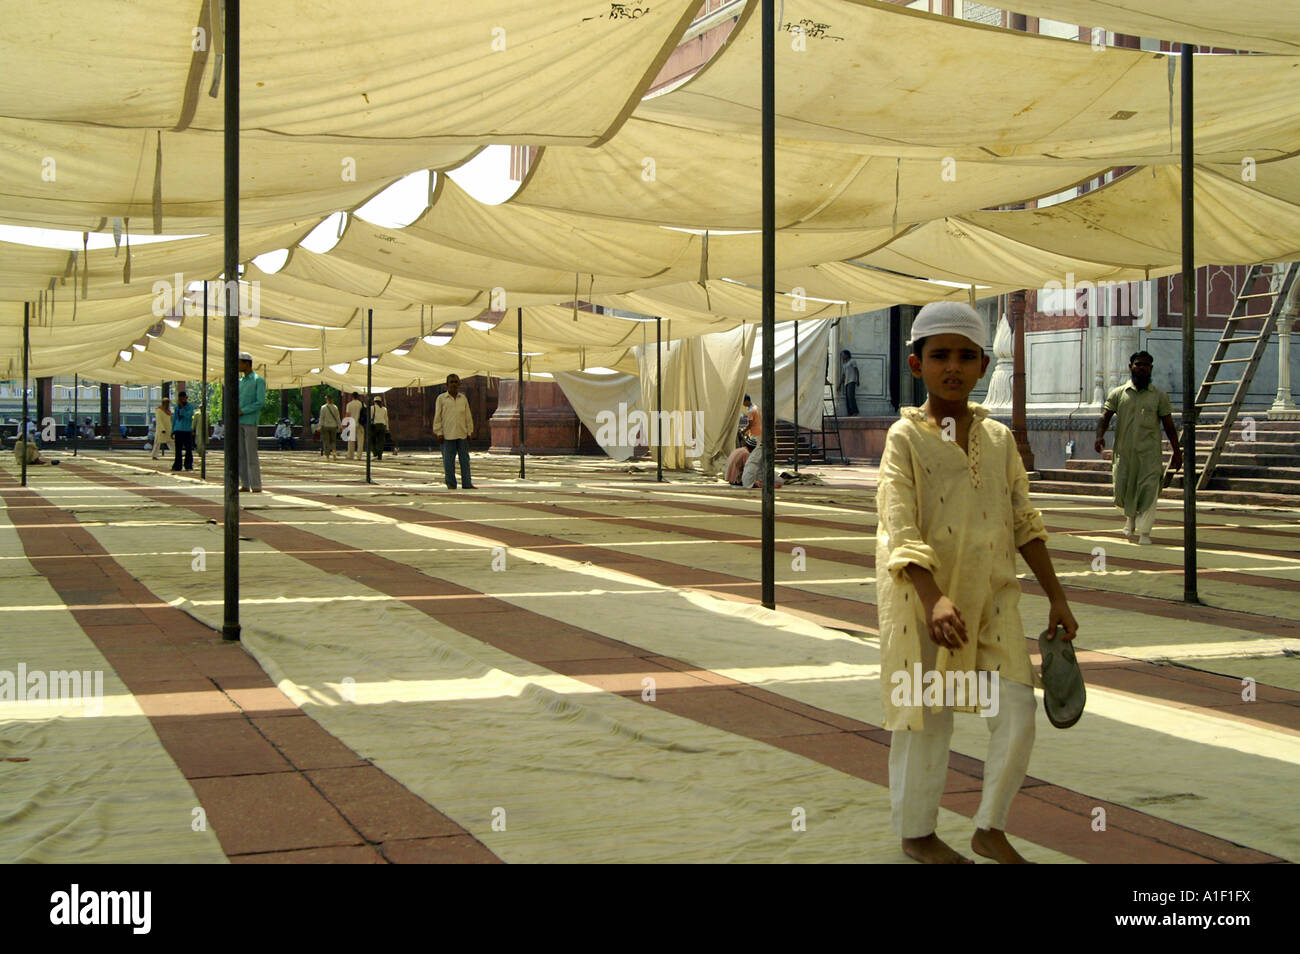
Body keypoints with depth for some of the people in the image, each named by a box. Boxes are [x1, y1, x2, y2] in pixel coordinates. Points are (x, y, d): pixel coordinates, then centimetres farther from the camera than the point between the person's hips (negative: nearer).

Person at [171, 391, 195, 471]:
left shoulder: (190, 406, -1)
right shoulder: (177, 407, 12)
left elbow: (187, 415, -18)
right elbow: (175, 419, 18)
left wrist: (182, 407, -21)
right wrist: (172, 431, 15)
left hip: (187, 430, -3)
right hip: (178, 430, 3)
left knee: (188, 449, -3)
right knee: (178, 450, 3)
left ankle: (188, 465, 4)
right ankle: (177, 465, 7)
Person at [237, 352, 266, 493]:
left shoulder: (259, 380, -1)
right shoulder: (240, 381, 20)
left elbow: (261, 402, -10)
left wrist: (242, 411, -14)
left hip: (250, 421, -7)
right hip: (238, 422, 7)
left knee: (251, 454, -9)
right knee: (241, 454, 4)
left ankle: (256, 485, -7)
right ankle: (245, 484, 8)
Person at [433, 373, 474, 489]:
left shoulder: (463, 398, 13)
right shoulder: (441, 398, 4)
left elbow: (468, 416, 14)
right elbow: (437, 417, 2)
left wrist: (470, 432, 8)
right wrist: (439, 433, -3)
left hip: (462, 434, 3)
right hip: (447, 435, -3)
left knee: (465, 459, 2)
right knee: (448, 460, 0)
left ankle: (466, 483, 5)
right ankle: (451, 484, 6)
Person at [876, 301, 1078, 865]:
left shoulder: (999, 437, 7)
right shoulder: (906, 437, -8)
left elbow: (1024, 522, 11)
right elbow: (900, 528, -17)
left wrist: (1056, 597, 8)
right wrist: (934, 599, -29)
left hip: (991, 595, 4)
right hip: (922, 594, -4)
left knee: (1017, 712, 0)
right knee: (927, 717, 5)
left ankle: (990, 829, 18)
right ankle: (915, 833, 23)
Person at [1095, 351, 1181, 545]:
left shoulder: (1159, 396, 6)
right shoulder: (1118, 394, 8)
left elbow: (1169, 425, 6)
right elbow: (1105, 416, 1)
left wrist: (1177, 450, 0)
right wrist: (1100, 435, -18)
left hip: (1149, 453, -1)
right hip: (1124, 451, 1)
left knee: (1148, 491, -8)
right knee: (1122, 490, 5)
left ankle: (1144, 531, -1)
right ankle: (1130, 516, 35)